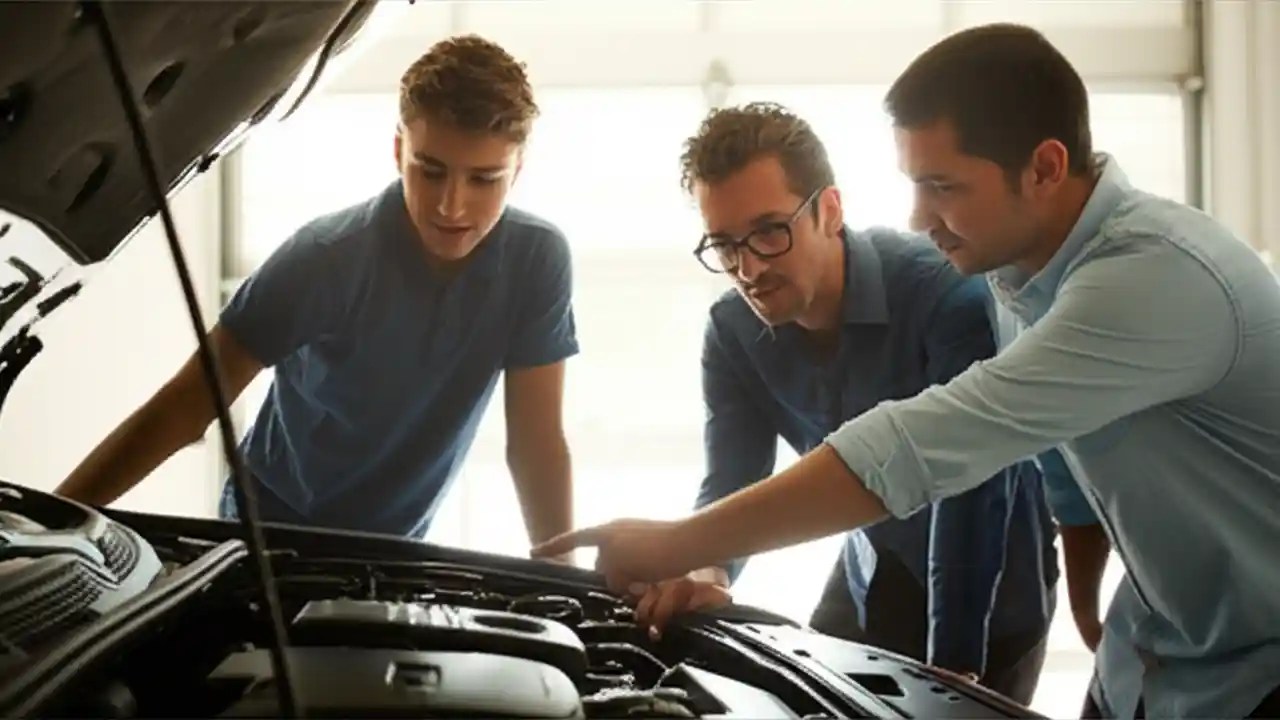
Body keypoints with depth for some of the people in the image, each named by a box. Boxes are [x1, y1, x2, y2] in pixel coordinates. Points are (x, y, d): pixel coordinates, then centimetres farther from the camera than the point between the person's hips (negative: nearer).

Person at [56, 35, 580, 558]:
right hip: (274, 528, -2)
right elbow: (185, 407, -26)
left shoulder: (537, 261, -16)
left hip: (394, 547, 3)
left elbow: (535, 439, -11)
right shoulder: (327, 258, -25)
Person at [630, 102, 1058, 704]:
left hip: (991, 587, -5)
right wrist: (706, 575, -33)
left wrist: (952, 667, -33)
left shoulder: (947, 291, -30)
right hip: (871, 574, 5)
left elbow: (974, 487, -31)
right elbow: (731, 480, -10)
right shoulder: (733, 331, -11)